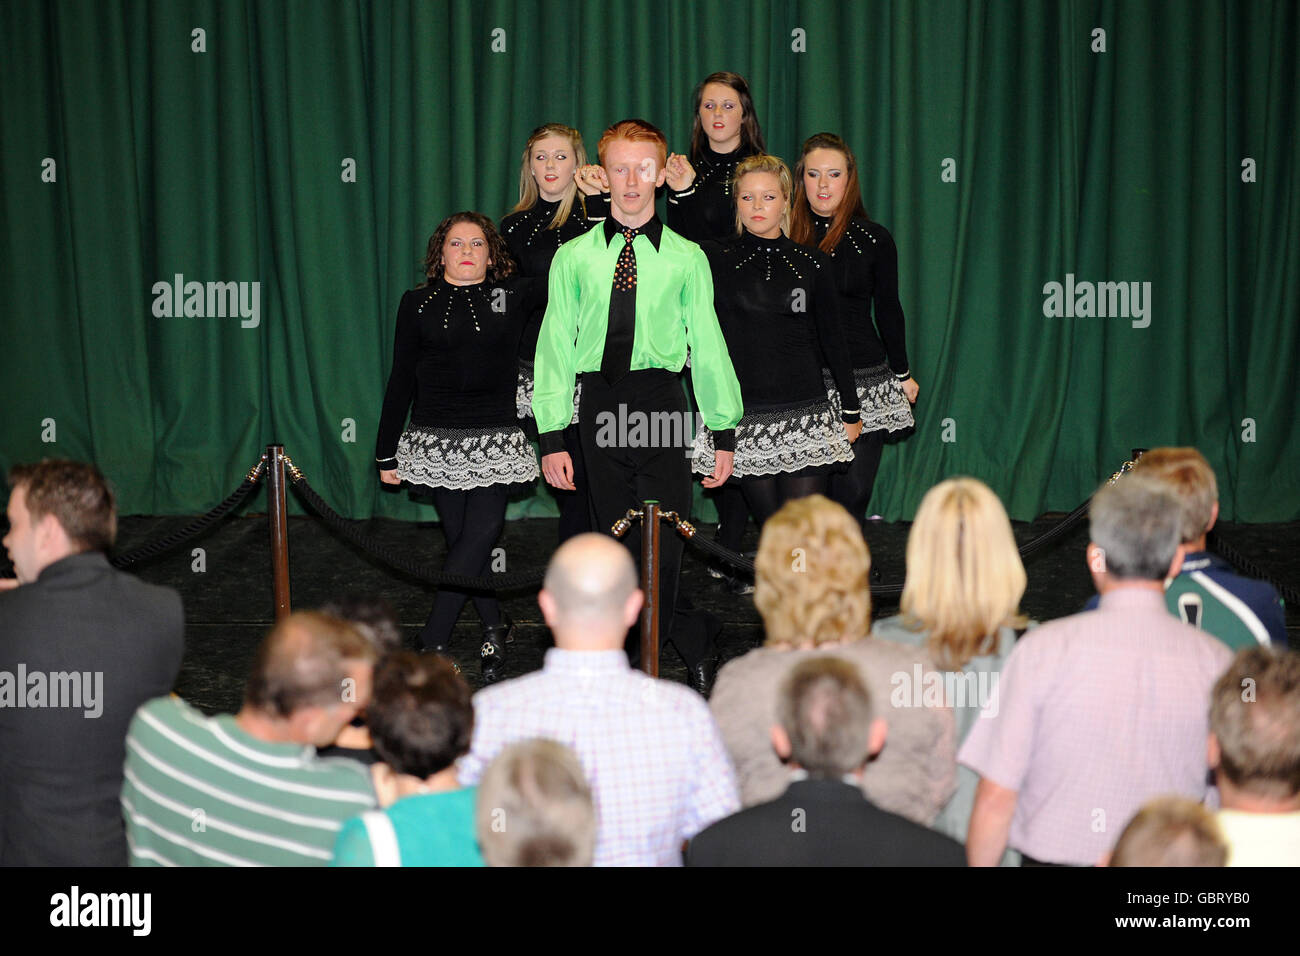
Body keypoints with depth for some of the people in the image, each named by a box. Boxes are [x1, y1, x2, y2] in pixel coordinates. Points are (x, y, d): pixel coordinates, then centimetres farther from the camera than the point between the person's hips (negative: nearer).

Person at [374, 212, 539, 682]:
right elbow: (402, 379, 9)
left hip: (495, 440, -1)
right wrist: (386, 452, 8)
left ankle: (430, 645, -7)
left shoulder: (514, 297, 5)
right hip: (436, 441, 1)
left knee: (479, 534, -11)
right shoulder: (418, 303, 6)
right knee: (464, 537, 3)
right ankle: (495, 627, 22)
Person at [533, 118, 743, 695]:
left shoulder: (685, 258, 6)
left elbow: (707, 345, 7)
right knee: (615, 538, 5)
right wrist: (551, 435, 1)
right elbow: (555, 345, 7)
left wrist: (724, 431, 6)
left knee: (664, 542, -9)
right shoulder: (575, 257, 7)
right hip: (599, 403, 2)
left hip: (663, 401, -2)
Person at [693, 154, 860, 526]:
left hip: (804, 414, 0)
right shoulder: (715, 258, 5)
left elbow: (833, 340, 14)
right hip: (741, 417, 0)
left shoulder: (811, 263, 8)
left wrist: (851, 410, 16)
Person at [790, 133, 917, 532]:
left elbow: (888, 309, 14)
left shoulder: (874, 239, 4)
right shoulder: (784, 234, 3)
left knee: (852, 496, 0)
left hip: (864, 382, 0)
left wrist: (902, 373, 18)